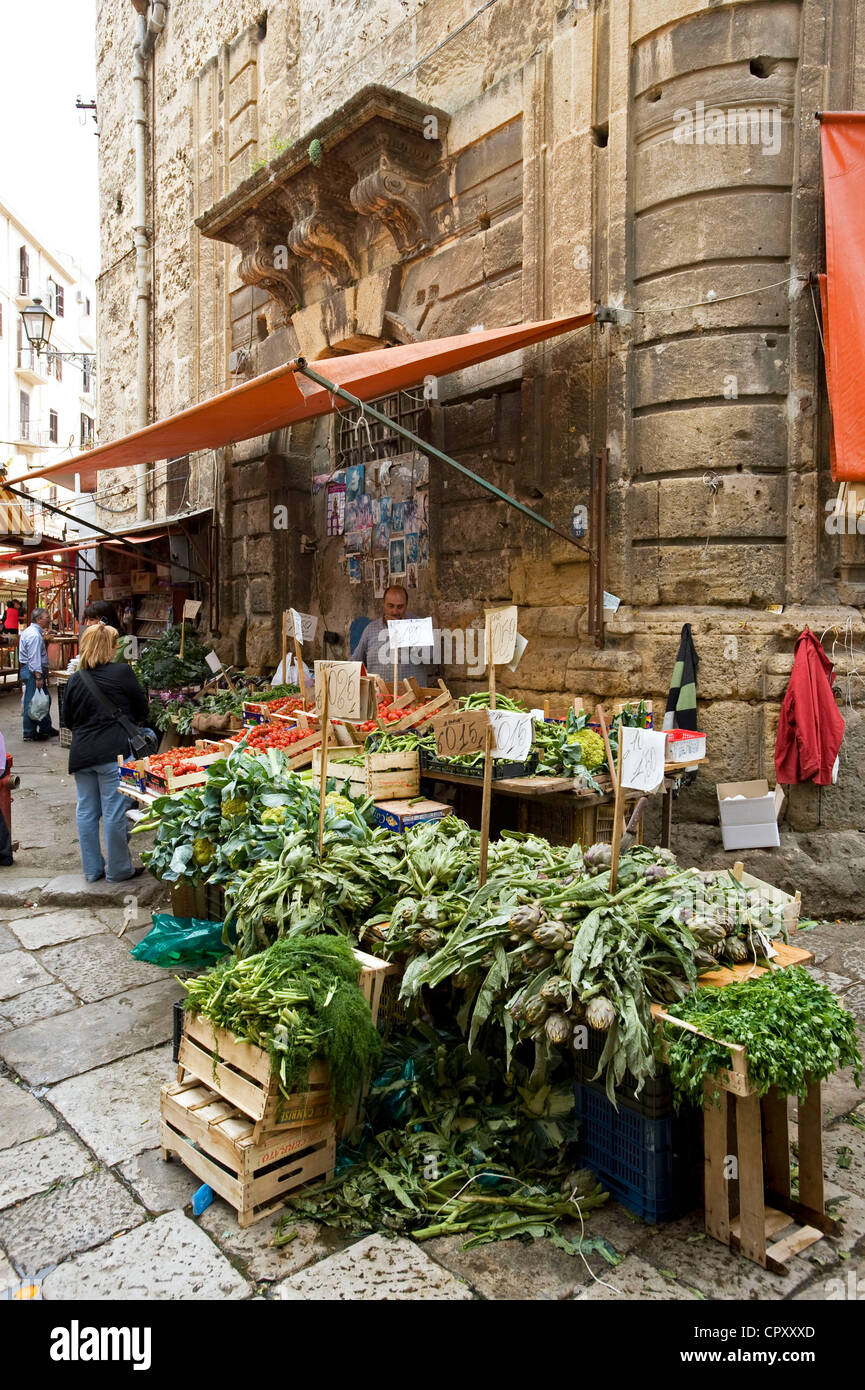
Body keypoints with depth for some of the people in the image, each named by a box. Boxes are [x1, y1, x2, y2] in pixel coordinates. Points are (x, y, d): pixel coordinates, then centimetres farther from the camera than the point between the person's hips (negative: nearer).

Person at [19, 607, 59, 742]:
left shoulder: (29, 631, 17)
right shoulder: (35, 635, -18)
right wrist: (38, 677, -25)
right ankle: (30, 734, 2)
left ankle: (46, 729, 24)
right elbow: (34, 658, -23)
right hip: (33, 671, -11)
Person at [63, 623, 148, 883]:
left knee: (86, 811, 13)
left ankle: (92, 869, 22)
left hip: (81, 753, 5)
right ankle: (118, 870, 12)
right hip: (113, 752, -5)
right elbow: (142, 710, 1)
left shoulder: (76, 679, 5)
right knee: (114, 811, 3)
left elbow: (68, 719, 13)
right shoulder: (122, 672, -7)